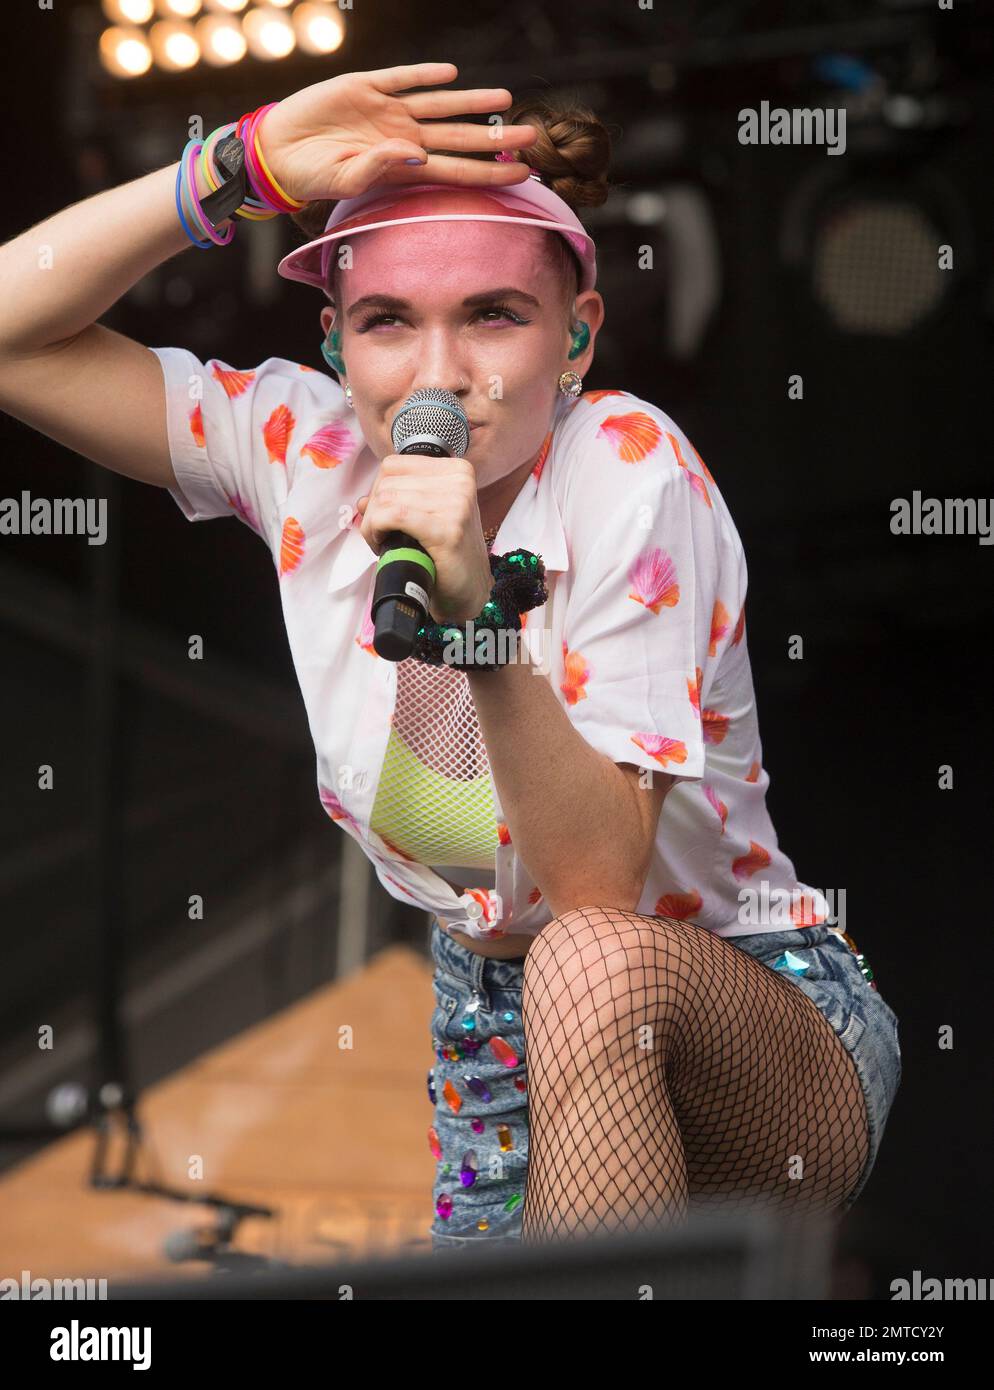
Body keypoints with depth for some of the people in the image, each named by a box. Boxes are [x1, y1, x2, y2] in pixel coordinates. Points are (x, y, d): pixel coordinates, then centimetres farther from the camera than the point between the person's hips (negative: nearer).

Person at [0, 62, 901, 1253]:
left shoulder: (627, 468, -21)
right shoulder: (308, 449, -8)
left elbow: (599, 887, -27)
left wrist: (484, 621, -42)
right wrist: (246, 168, -21)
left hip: (753, 1025, -5)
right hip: (498, 1050, 5)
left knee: (595, 966, -38)